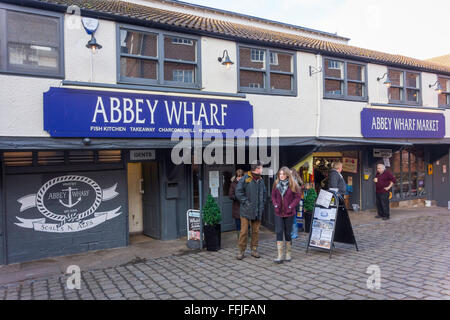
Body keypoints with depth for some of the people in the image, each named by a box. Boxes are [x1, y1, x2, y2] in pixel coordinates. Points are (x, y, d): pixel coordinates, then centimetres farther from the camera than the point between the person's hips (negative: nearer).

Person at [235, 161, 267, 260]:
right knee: (244, 231, -1)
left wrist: (262, 204, 10)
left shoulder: (261, 180, 11)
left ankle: (254, 249, 23)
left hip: (258, 211, 5)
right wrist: (246, 202, -13)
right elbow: (238, 192, -11)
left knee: (255, 231, 11)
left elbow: (264, 193, 22)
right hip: (246, 211, -5)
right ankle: (241, 251, 10)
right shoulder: (245, 178, -8)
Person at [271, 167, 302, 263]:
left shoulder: (293, 185, -5)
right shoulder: (276, 184, 4)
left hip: (289, 213, -2)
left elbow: (298, 197, -4)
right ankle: (280, 256, -4)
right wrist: (276, 205, -2)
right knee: (279, 232, -6)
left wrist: (291, 207, -12)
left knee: (288, 233, 7)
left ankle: (288, 254, 23)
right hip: (278, 213, 2)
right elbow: (273, 196, 12)